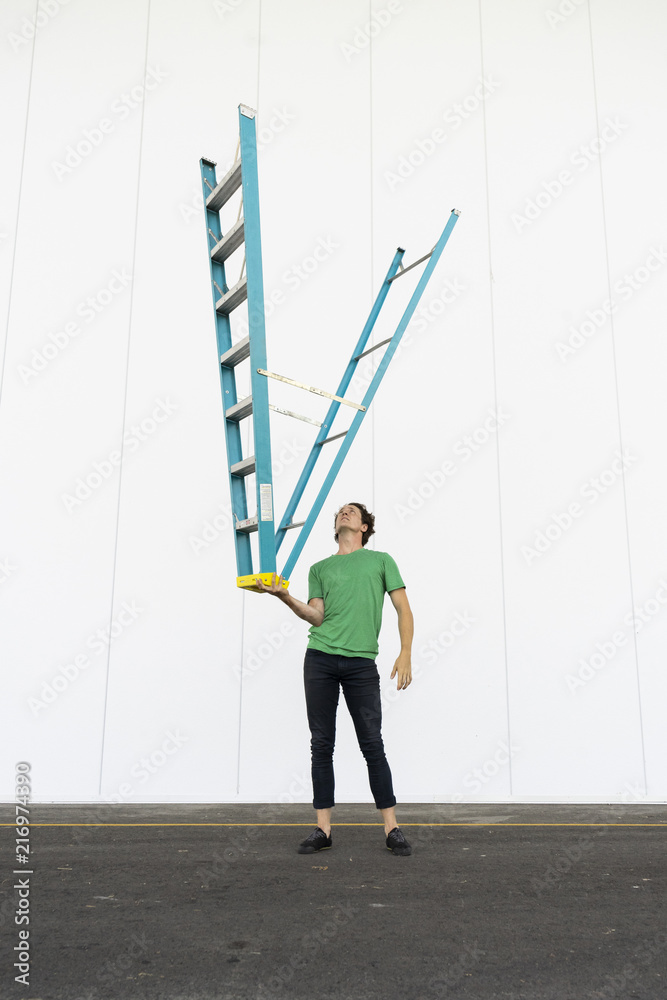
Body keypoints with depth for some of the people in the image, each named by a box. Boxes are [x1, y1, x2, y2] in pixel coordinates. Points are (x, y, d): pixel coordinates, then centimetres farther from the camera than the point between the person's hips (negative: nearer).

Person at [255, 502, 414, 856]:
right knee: (321, 744, 3)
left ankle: (392, 828, 5)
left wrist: (405, 653, -6)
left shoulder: (380, 560, 14)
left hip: (361, 661, -2)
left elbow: (403, 608, 7)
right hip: (320, 658, 2)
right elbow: (316, 616, 6)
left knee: (372, 745, -3)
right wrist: (286, 597, -11)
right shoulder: (320, 568, 19)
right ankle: (323, 829, 9)